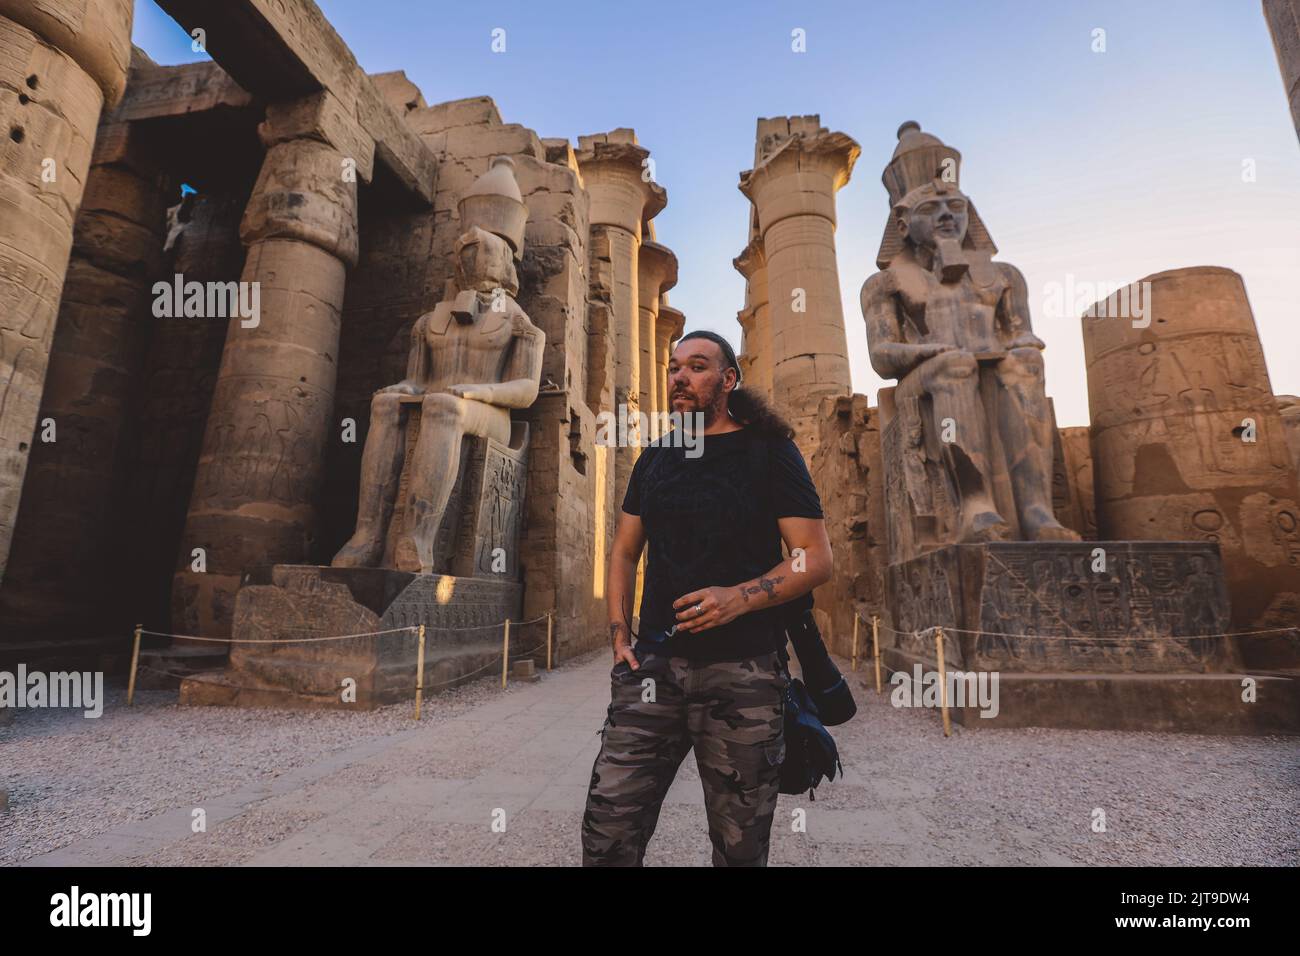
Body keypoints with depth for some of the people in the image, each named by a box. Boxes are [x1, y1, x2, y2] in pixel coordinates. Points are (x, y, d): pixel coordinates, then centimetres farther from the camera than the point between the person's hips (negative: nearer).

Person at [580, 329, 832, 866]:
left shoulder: (770, 451, -1)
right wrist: (619, 634, 5)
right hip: (655, 662, 4)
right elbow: (625, 552, 18)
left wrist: (738, 598, -21)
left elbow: (816, 558, -6)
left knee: (740, 846, 10)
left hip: (744, 671, -3)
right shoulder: (655, 457, 14)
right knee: (608, 829, 2)